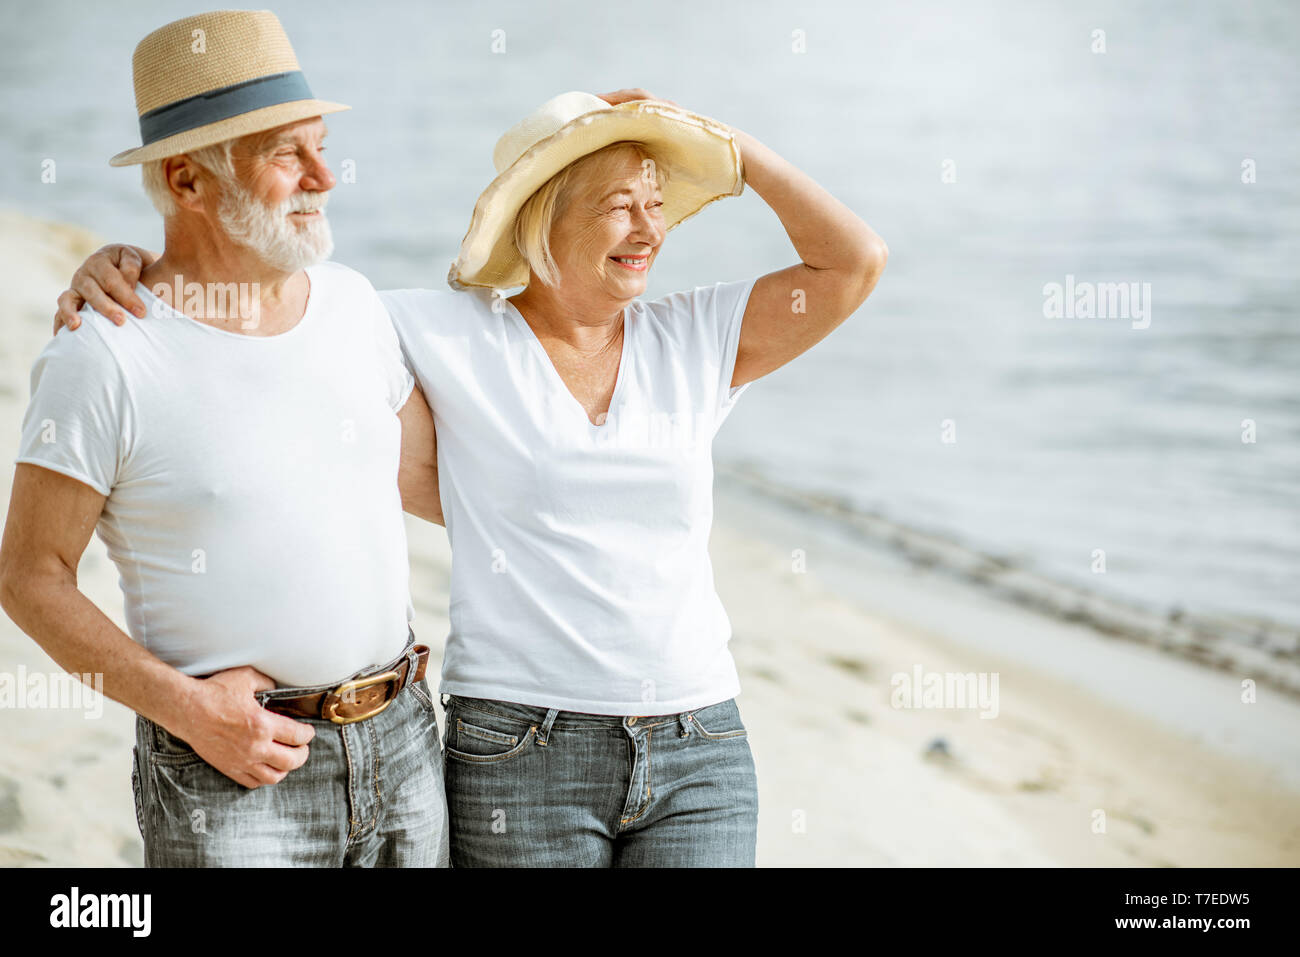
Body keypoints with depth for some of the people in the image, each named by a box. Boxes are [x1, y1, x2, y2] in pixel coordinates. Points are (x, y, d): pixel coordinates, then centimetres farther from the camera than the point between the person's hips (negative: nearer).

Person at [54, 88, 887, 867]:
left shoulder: (694, 341, 8)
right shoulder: (450, 336, 0)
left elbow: (857, 262, 3)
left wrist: (729, 146, 0)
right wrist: (124, 260, -11)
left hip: (700, 759, 3)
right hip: (520, 756, -2)